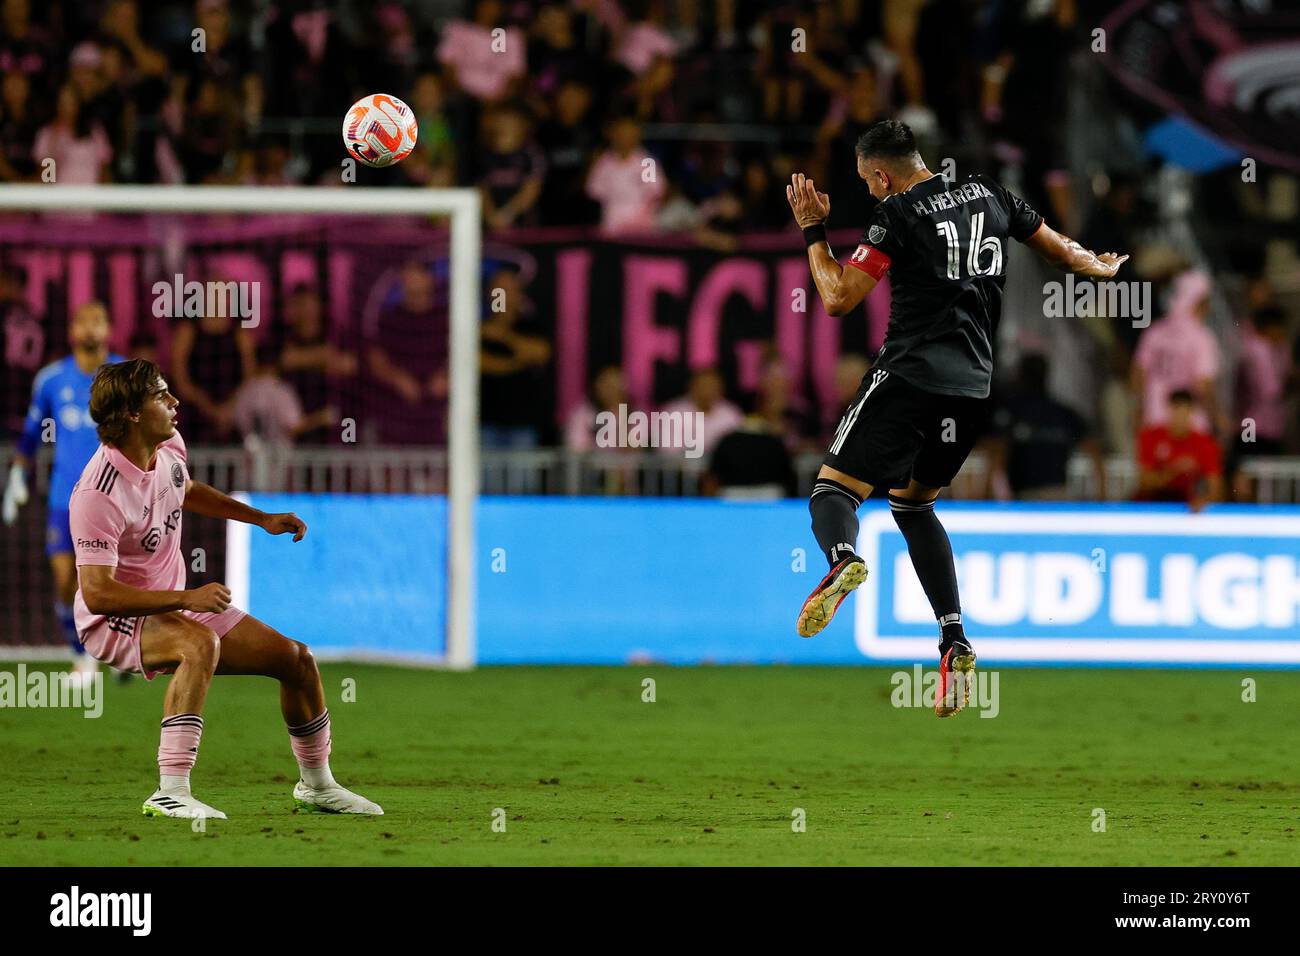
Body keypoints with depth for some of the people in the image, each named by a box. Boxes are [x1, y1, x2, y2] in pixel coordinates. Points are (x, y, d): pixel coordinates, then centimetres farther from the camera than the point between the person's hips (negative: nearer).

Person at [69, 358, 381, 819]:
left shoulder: (170, 446, -4)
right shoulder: (99, 494, -29)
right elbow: (97, 593, -32)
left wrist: (262, 518, 17)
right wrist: (186, 599, -36)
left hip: (173, 607, 8)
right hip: (113, 623, -8)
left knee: (296, 659, 6)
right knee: (201, 642, -40)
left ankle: (316, 785, 28)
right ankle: (171, 793, -42)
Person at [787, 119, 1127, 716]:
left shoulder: (897, 214, -5)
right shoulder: (989, 194, 13)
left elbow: (837, 299, -9)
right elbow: (1060, 251, 27)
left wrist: (813, 231, 4)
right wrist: (1102, 268, 48)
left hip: (910, 375, -6)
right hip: (974, 386, 6)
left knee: (835, 487, -4)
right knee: (912, 503, 23)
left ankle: (842, 558, -41)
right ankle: (954, 643, 9)